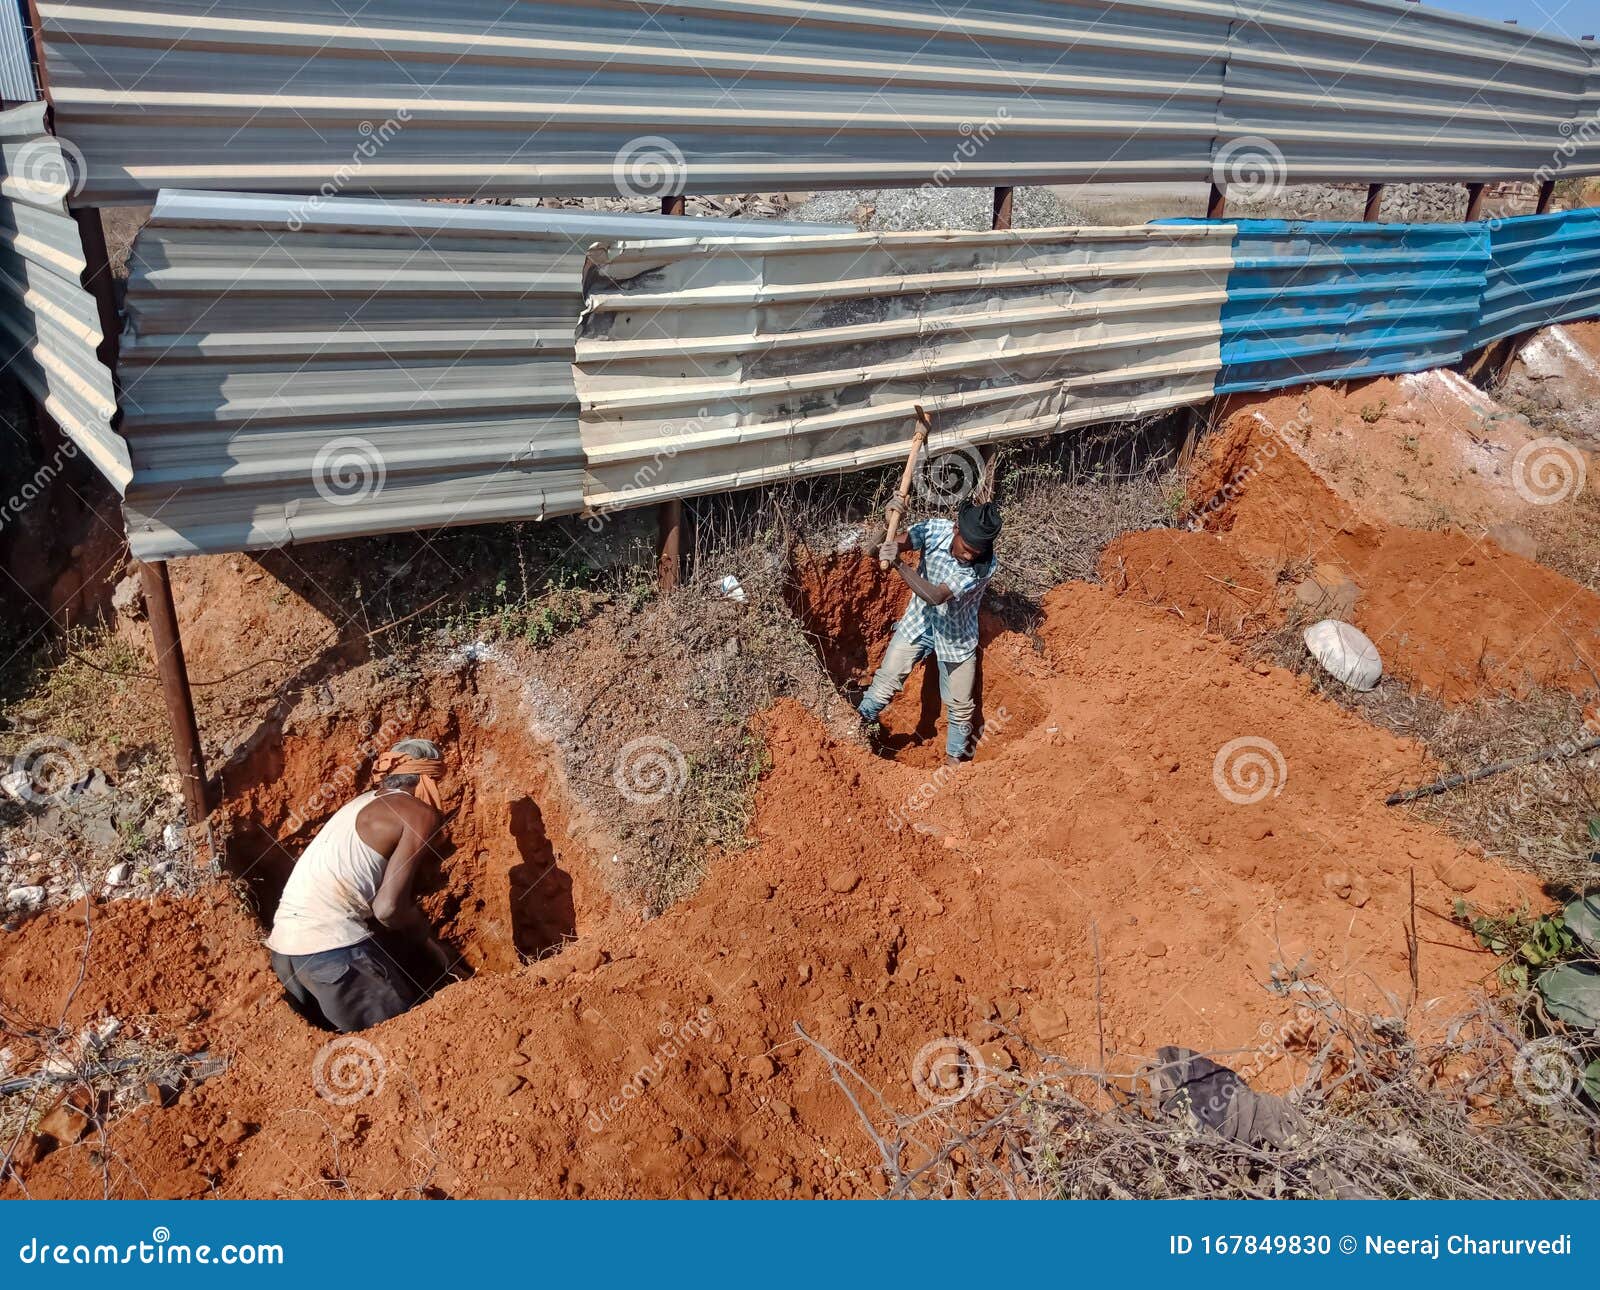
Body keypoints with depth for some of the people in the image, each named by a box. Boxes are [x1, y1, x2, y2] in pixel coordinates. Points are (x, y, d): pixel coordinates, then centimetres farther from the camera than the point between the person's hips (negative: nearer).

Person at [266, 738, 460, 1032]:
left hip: (283, 946, 9)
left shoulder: (362, 803, 22)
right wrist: (434, 949, 3)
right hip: (331, 945, -9)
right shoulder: (422, 815, -3)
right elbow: (389, 907, -13)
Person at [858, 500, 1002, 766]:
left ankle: (954, 757, 35)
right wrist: (883, 545, -55)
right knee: (886, 680, 3)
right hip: (918, 623, 1)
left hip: (956, 637, -1)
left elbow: (936, 596, -39)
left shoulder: (985, 565, -31)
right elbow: (893, 544, -30)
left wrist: (899, 564, -49)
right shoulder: (934, 530, -23)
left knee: (960, 704, 12)